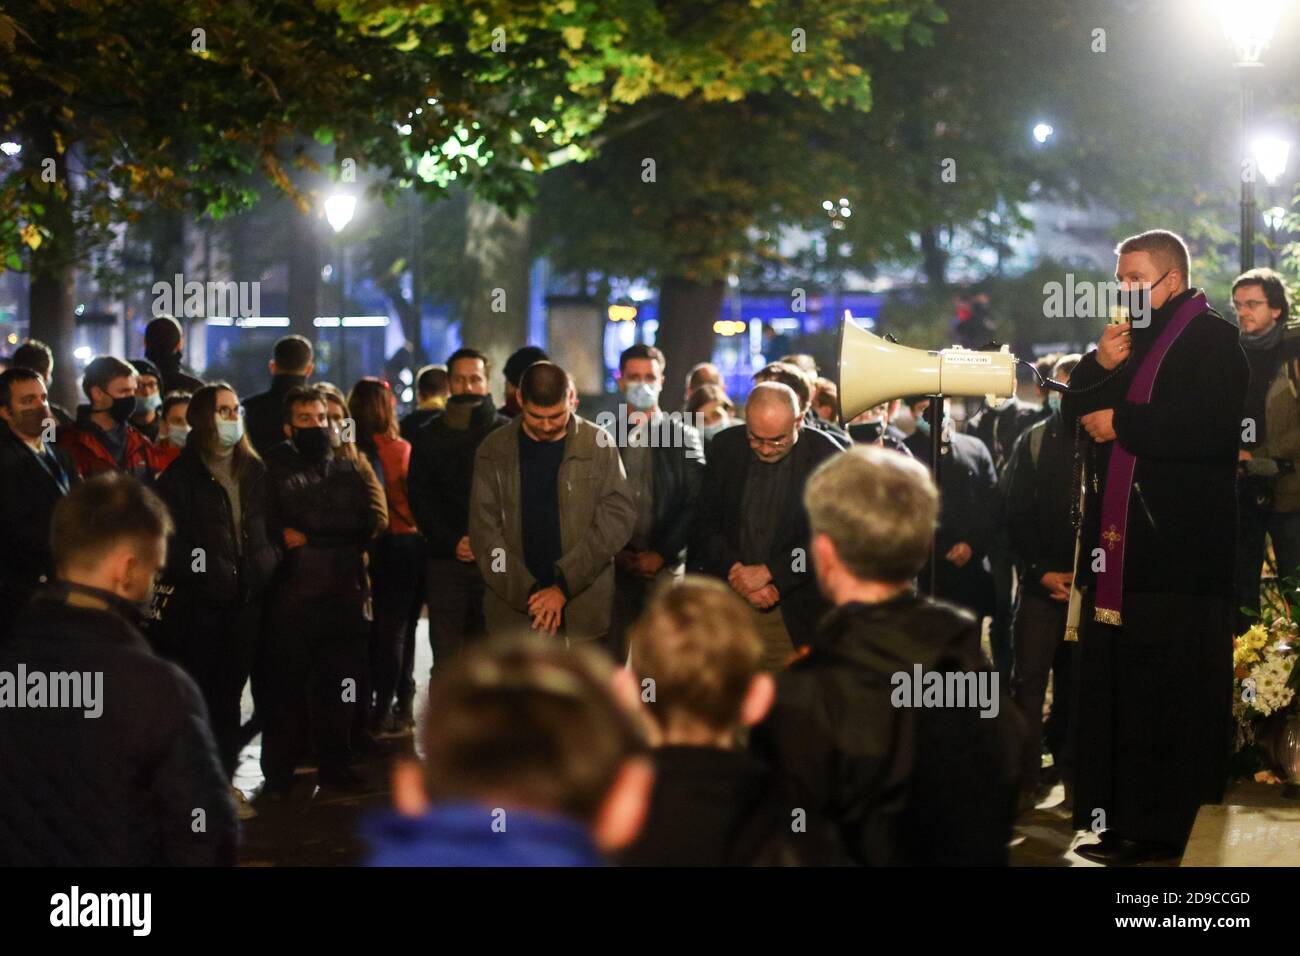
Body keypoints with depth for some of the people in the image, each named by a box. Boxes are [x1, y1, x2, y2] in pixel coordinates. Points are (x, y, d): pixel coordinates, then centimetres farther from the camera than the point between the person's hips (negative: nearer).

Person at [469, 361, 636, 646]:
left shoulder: (599, 444, 3)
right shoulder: (493, 450, 5)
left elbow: (619, 515, -3)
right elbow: (484, 529, 1)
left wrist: (563, 585, -10)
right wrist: (529, 594, -9)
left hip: (584, 612, -1)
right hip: (512, 609, 1)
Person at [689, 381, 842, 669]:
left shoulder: (826, 456, -8)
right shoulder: (724, 448, 2)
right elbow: (706, 524, 5)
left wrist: (767, 573, -14)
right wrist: (737, 572, -9)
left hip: (795, 611, -3)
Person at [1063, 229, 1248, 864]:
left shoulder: (1210, 339, -6)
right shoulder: (1128, 339, 19)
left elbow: (1210, 430, -20)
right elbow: (1076, 412, 16)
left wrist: (1120, 422, -11)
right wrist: (1100, 365, -3)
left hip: (1180, 549, -8)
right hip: (1120, 543, 8)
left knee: (1171, 691, -6)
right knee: (1114, 686, 9)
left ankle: (1167, 830, 0)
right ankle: (1122, 821, 16)